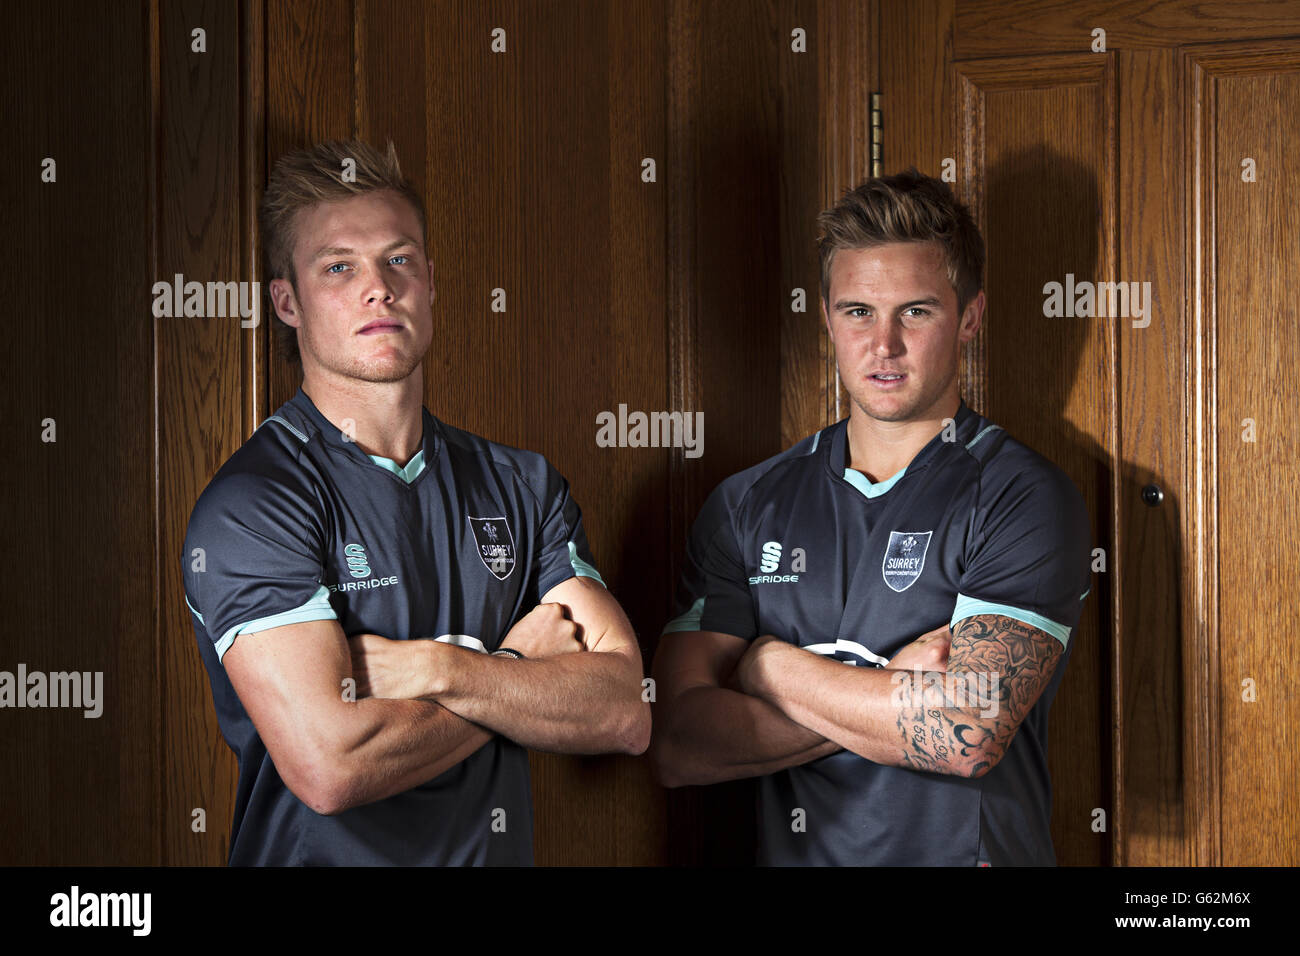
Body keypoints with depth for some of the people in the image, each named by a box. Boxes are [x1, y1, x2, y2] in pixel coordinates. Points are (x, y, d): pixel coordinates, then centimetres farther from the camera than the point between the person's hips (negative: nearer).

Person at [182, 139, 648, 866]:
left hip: (501, 848, 4)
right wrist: (518, 671, -8)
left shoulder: (525, 486, 6)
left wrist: (439, 670, -15)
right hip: (331, 858, -3)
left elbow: (626, 715, -3)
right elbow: (329, 765, -20)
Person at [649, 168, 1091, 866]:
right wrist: (885, 693, -13)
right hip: (792, 856, 2)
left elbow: (967, 737, -18)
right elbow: (675, 747, -4)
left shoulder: (1025, 497, -7)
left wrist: (767, 665, -7)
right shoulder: (745, 506, 4)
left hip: (968, 854, -2)